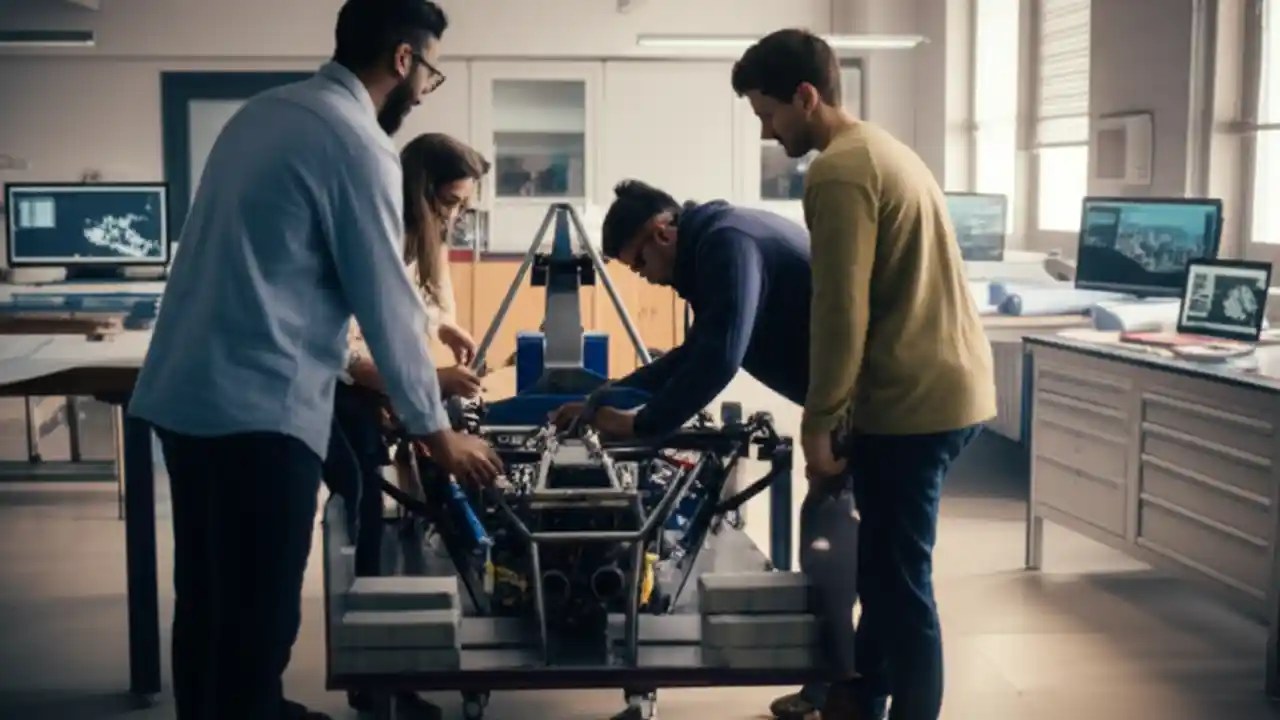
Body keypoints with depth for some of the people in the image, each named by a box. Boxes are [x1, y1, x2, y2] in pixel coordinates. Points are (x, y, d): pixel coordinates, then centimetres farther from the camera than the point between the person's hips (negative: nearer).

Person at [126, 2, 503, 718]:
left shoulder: (263, 112, 15)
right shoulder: (358, 144, -12)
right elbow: (387, 303, -9)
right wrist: (436, 431, 2)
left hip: (183, 389, 9)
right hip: (258, 405, -9)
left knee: (209, 593, 21)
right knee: (259, 611, 0)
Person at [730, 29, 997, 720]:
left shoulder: (838, 171, -15)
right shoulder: (884, 150, 17)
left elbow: (841, 312, -19)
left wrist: (818, 425, -10)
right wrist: (838, 413, 22)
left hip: (913, 402, -10)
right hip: (948, 385, 10)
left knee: (898, 581, 0)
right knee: (884, 566, 20)